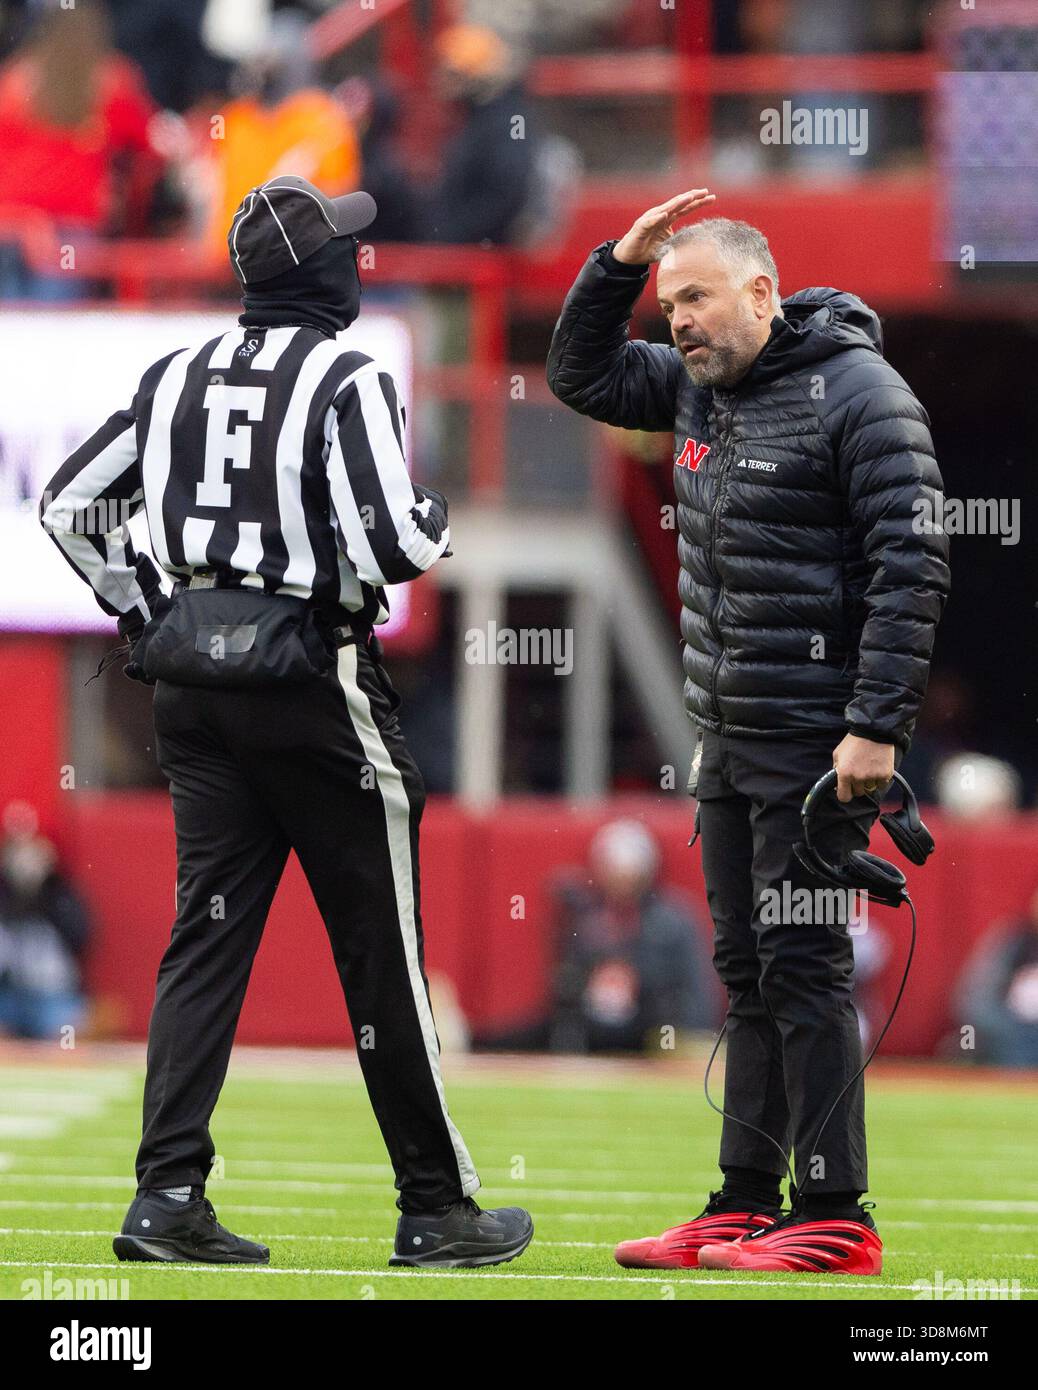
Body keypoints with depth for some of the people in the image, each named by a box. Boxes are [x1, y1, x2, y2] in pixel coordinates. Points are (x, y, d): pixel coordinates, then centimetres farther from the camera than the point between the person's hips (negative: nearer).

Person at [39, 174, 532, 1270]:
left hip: (190, 678, 6)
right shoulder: (344, 382, -11)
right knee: (382, 949, 3)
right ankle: (435, 1209, 9)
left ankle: (168, 1196, -5)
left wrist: (145, 618, 16)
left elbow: (67, 506, 12)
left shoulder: (178, 378, 8)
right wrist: (433, 519, 1)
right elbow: (388, 546, -20)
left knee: (207, 933, 6)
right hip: (312, 682, -6)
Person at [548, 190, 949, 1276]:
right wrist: (621, 262, 8)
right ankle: (745, 1206, 14)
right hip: (725, 741, 8)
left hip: (816, 744, -8)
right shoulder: (697, 386, 12)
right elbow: (580, 375, 26)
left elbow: (911, 569, -16)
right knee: (747, 975, 10)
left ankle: (834, 1217, -6)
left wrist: (877, 728, -21)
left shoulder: (857, 394, -12)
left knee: (804, 972, -8)